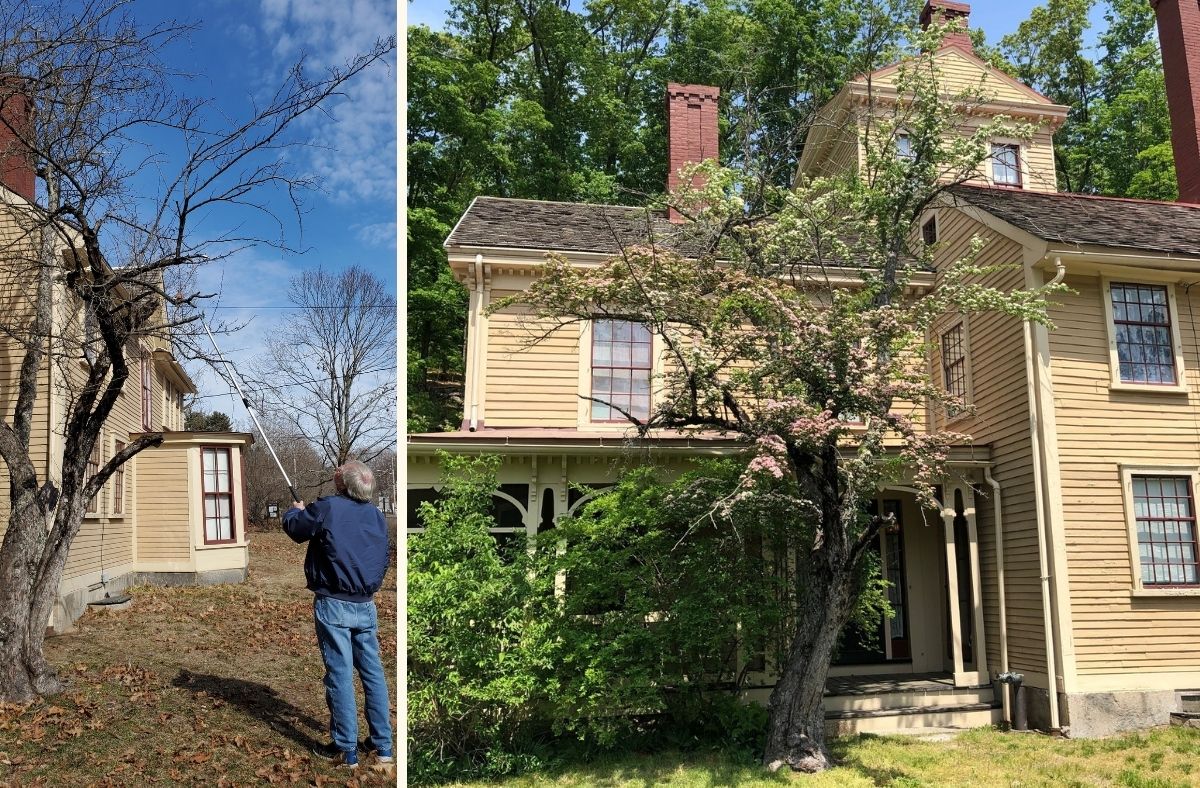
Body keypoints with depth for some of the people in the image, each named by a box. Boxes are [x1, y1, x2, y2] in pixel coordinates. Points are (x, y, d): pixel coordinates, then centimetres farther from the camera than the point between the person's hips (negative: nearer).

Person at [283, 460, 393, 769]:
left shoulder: (326, 508, -11)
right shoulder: (377, 515, 5)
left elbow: (294, 527, 6)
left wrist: (296, 510, 27)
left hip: (333, 605, -5)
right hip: (366, 606, 5)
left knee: (340, 675, 0)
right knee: (373, 673, 10)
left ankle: (346, 750, 6)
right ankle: (384, 746, 16)